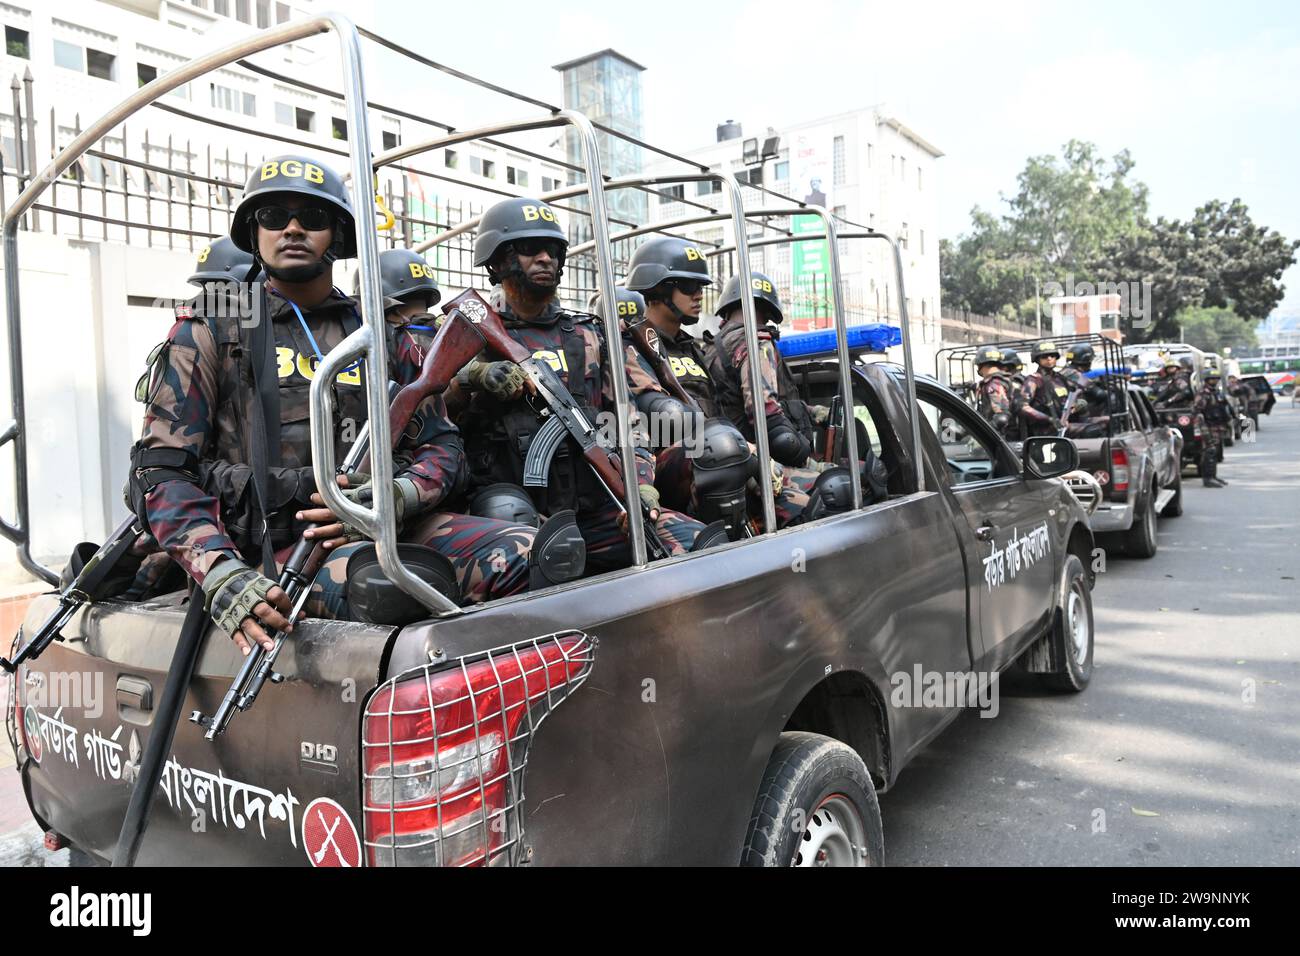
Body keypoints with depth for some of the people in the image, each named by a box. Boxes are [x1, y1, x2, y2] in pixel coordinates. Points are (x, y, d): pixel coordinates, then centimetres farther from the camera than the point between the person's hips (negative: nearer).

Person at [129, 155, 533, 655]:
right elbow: (162, 468, 1)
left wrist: (395, 498, -12)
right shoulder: (211, 332, 9)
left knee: (523, 552, -22)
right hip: (269, 544, -4)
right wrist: (222, 576, -17)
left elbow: (441, 445, 14)